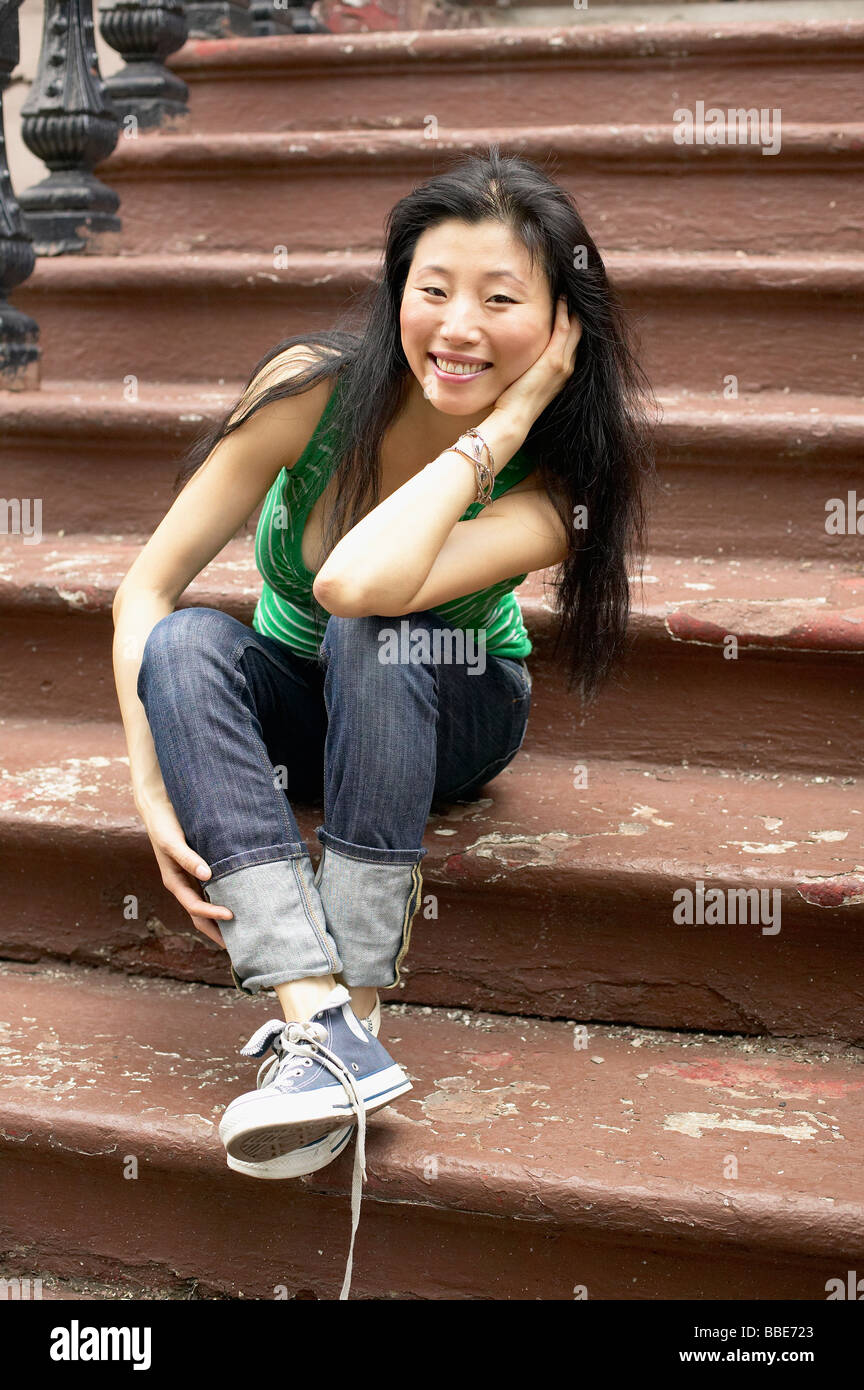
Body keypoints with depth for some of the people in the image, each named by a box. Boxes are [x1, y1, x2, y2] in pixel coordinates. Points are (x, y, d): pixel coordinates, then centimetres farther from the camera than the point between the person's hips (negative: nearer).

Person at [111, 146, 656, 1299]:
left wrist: (505, 422, -37)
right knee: (190, 643, -31)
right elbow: (146, 587, -19)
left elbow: (361, 584, -43)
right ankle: (317, 1018, -42)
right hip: (292, 705, 2)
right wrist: (156, 792, -29)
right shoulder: (315, 388, -21)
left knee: (372, 638, -35)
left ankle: (352, 1004, -34)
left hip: (450, 714, -1)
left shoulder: (552, 482, -23)